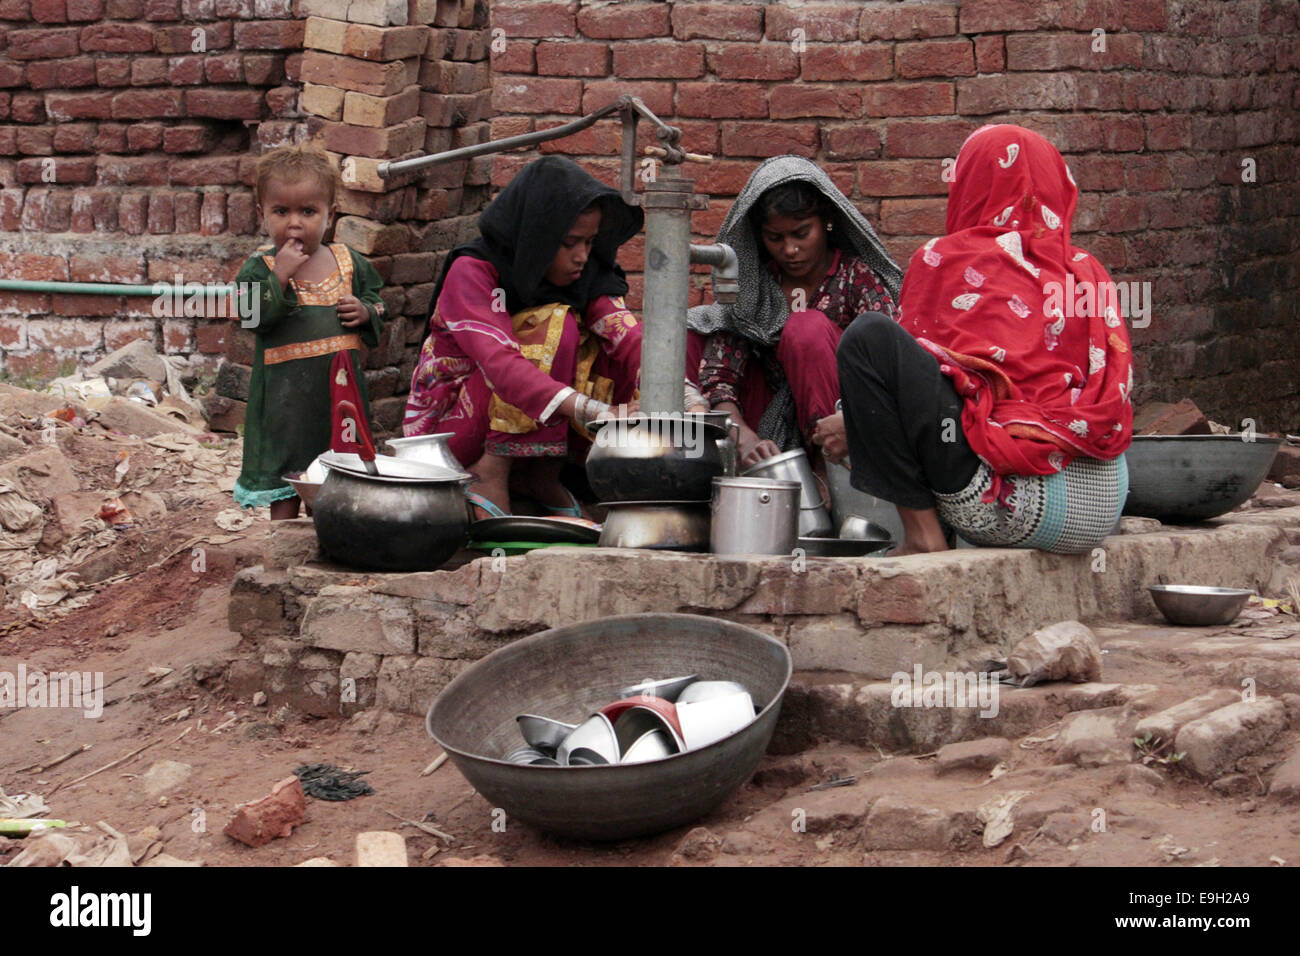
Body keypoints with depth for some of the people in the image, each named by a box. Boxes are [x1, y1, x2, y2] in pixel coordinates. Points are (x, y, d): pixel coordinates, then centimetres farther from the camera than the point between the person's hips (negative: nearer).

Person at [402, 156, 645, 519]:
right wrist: (589, 410, -48)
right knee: (553, 326, -24)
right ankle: (492, 471, -23)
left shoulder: (586, 276, -1)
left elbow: (628, 335, -16)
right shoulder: (471, 272, -19)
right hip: (447, 425, -6)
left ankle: (538, 474, -9)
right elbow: (499, 362, -34)